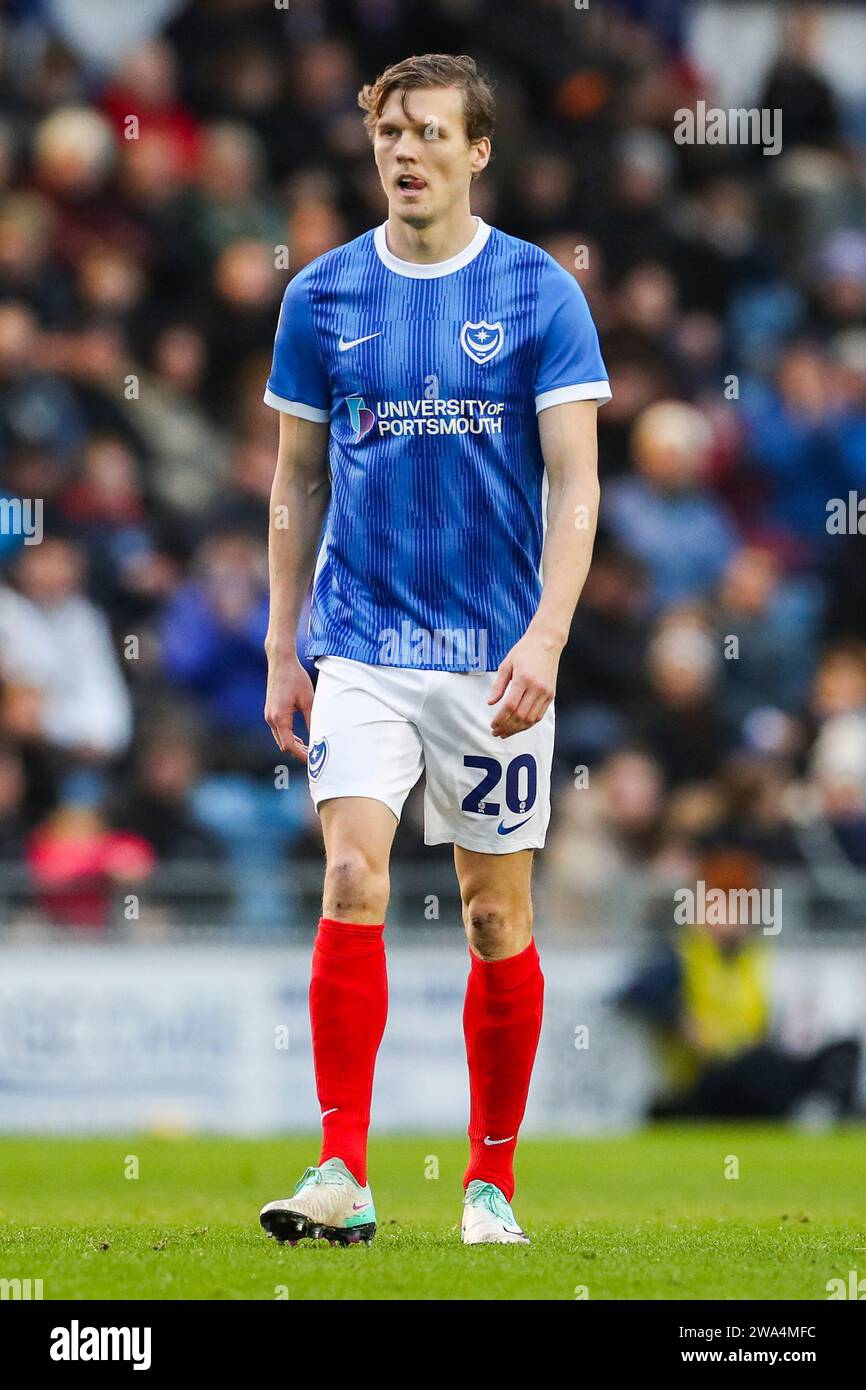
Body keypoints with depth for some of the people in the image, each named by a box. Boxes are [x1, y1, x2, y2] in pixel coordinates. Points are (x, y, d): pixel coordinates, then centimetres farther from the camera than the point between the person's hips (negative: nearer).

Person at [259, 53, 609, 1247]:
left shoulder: (540, 294, -2)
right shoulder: (322, 296, 5)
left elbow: (575, 483, -5)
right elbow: (298, 486, 12)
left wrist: (547, 635, -17)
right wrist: (281, 650, 7)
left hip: (493, 652, -1)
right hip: (362, 645, 1)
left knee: (497, 917, 4)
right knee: (352, 881, -15)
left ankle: (493, 1180, 16)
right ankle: (343, 1174, -16)